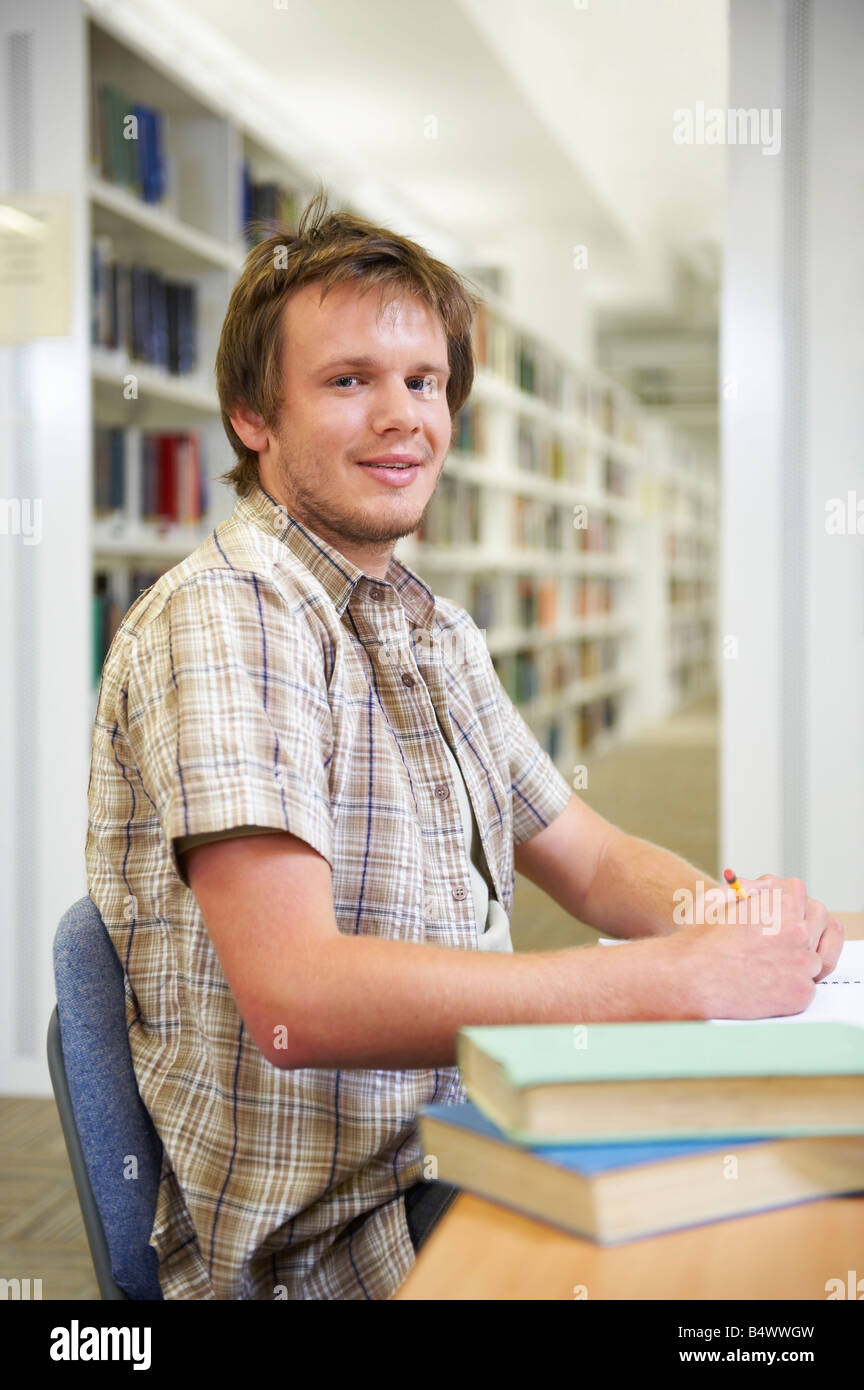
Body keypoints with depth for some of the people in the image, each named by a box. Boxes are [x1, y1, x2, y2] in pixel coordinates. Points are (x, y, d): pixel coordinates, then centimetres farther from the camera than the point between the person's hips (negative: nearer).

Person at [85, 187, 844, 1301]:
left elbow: (592, 861, 19)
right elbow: (297, 998, -27)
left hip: (461, 1157, 8)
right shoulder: (221, 616, -16)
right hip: (315, 1241, -8)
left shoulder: (437, 633, 13)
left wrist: (735, 908, -5)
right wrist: (689, 977, -26)